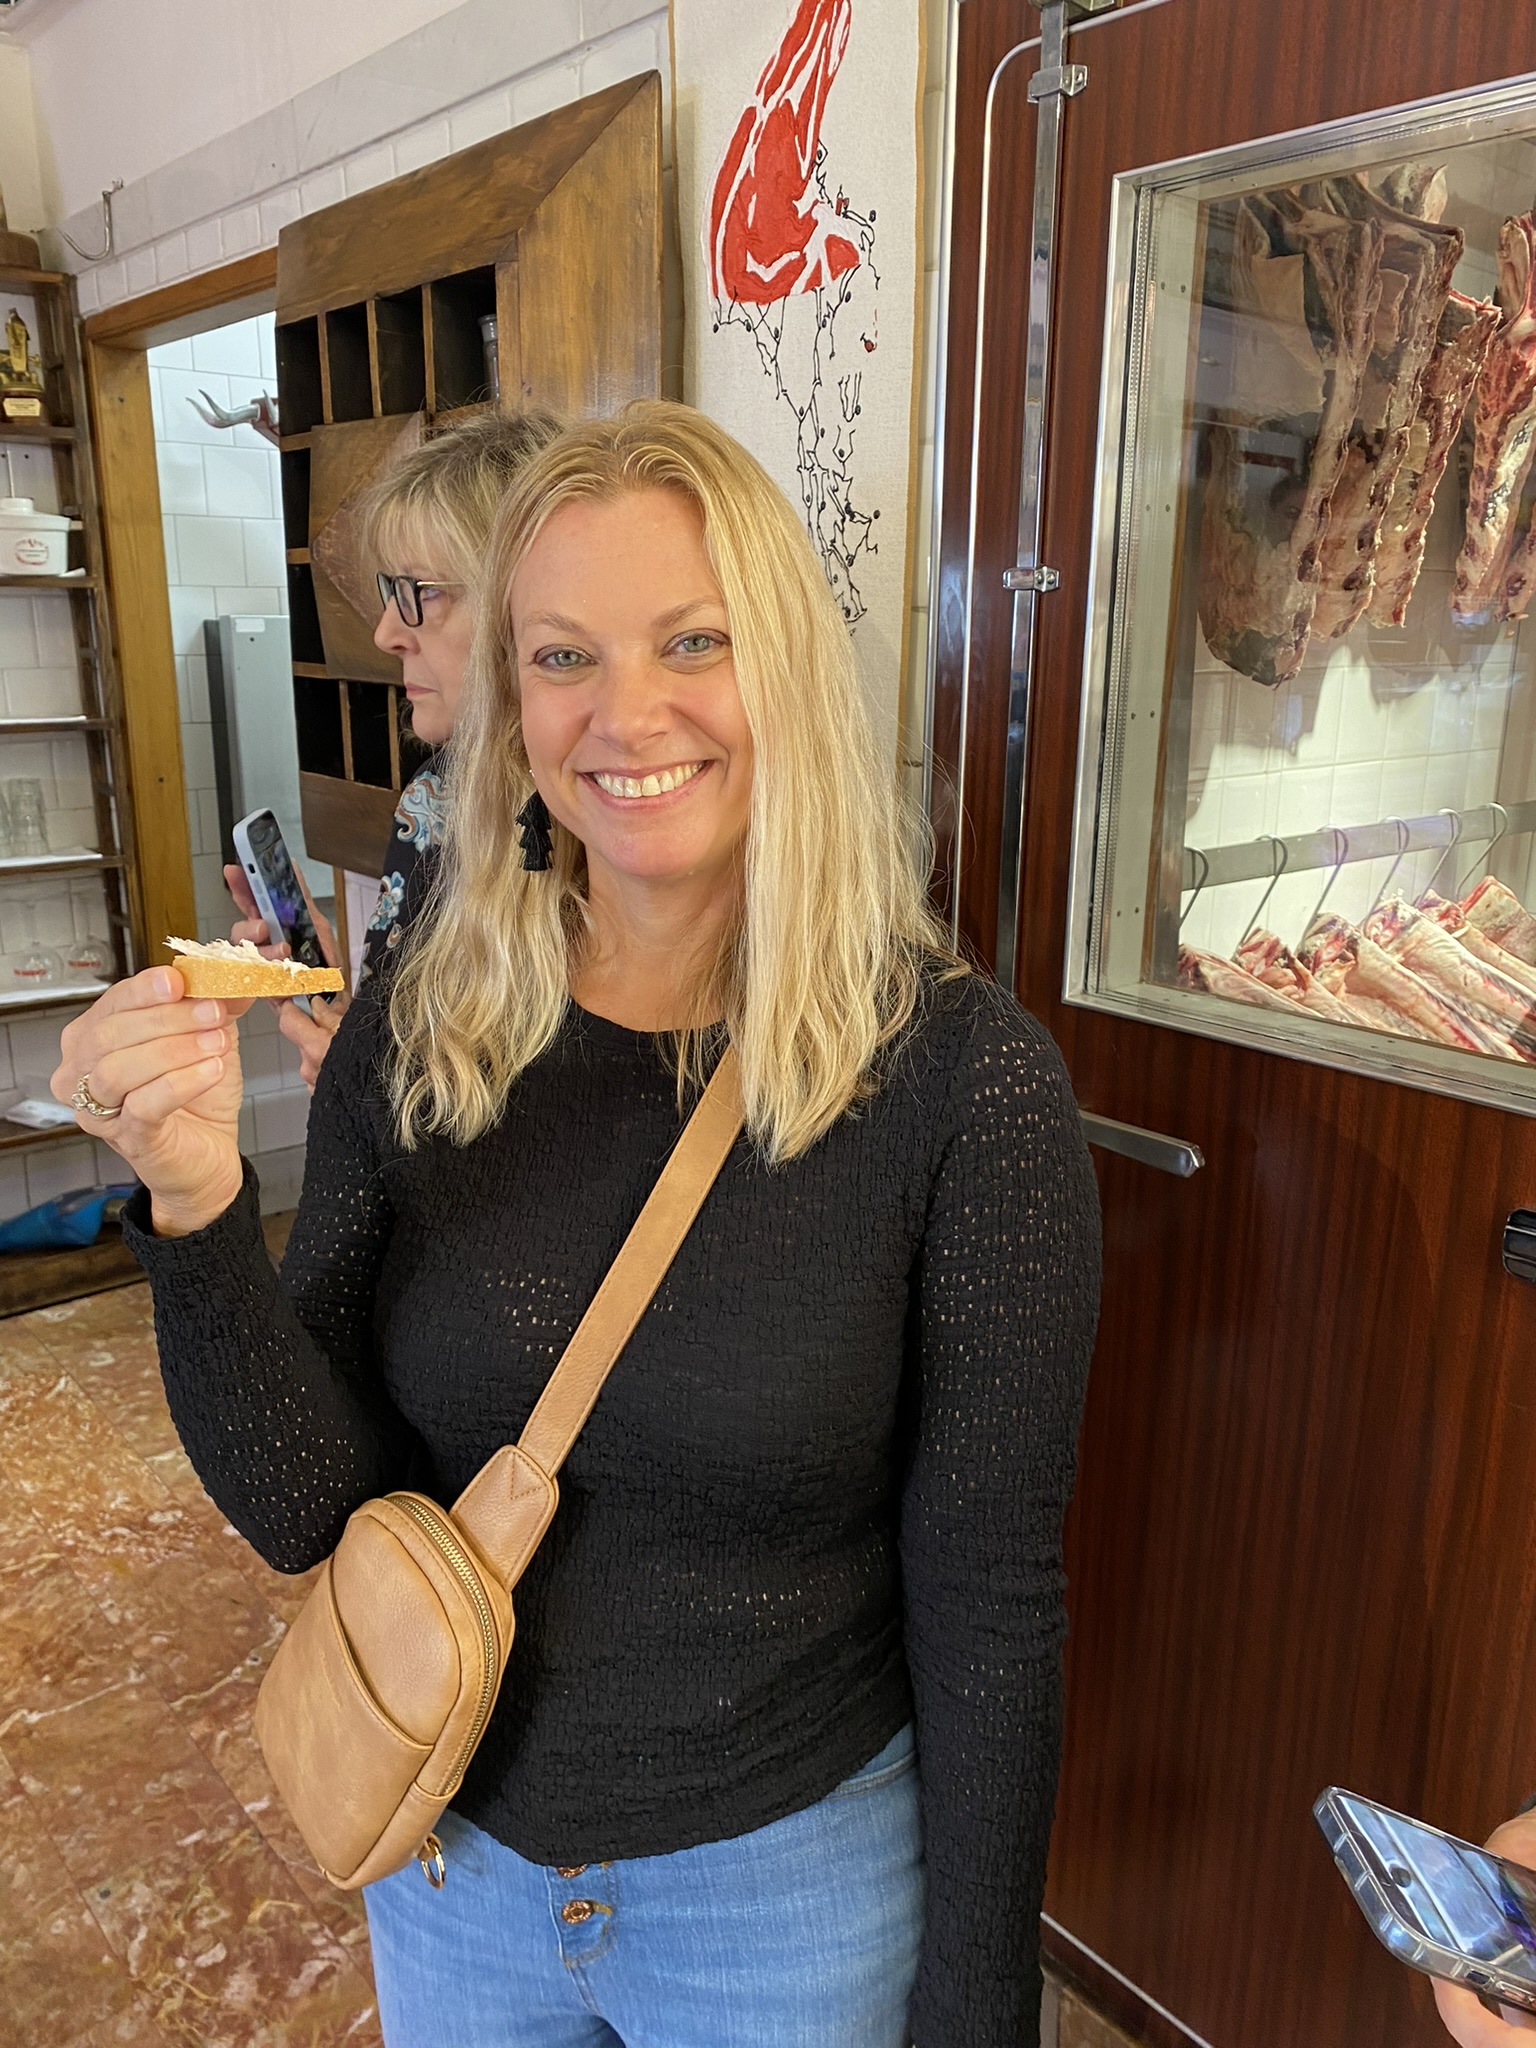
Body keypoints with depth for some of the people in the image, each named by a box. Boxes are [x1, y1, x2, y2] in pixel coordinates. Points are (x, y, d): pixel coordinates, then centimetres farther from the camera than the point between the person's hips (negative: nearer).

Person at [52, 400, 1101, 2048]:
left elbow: (987, 1601, -14)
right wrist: (196, 1205, -26)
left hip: (793, 1872, -3)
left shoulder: (962, 1078, -22)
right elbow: (305, 1509, -10)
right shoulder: (417, 1037, -11)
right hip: (449, 1850, 4)